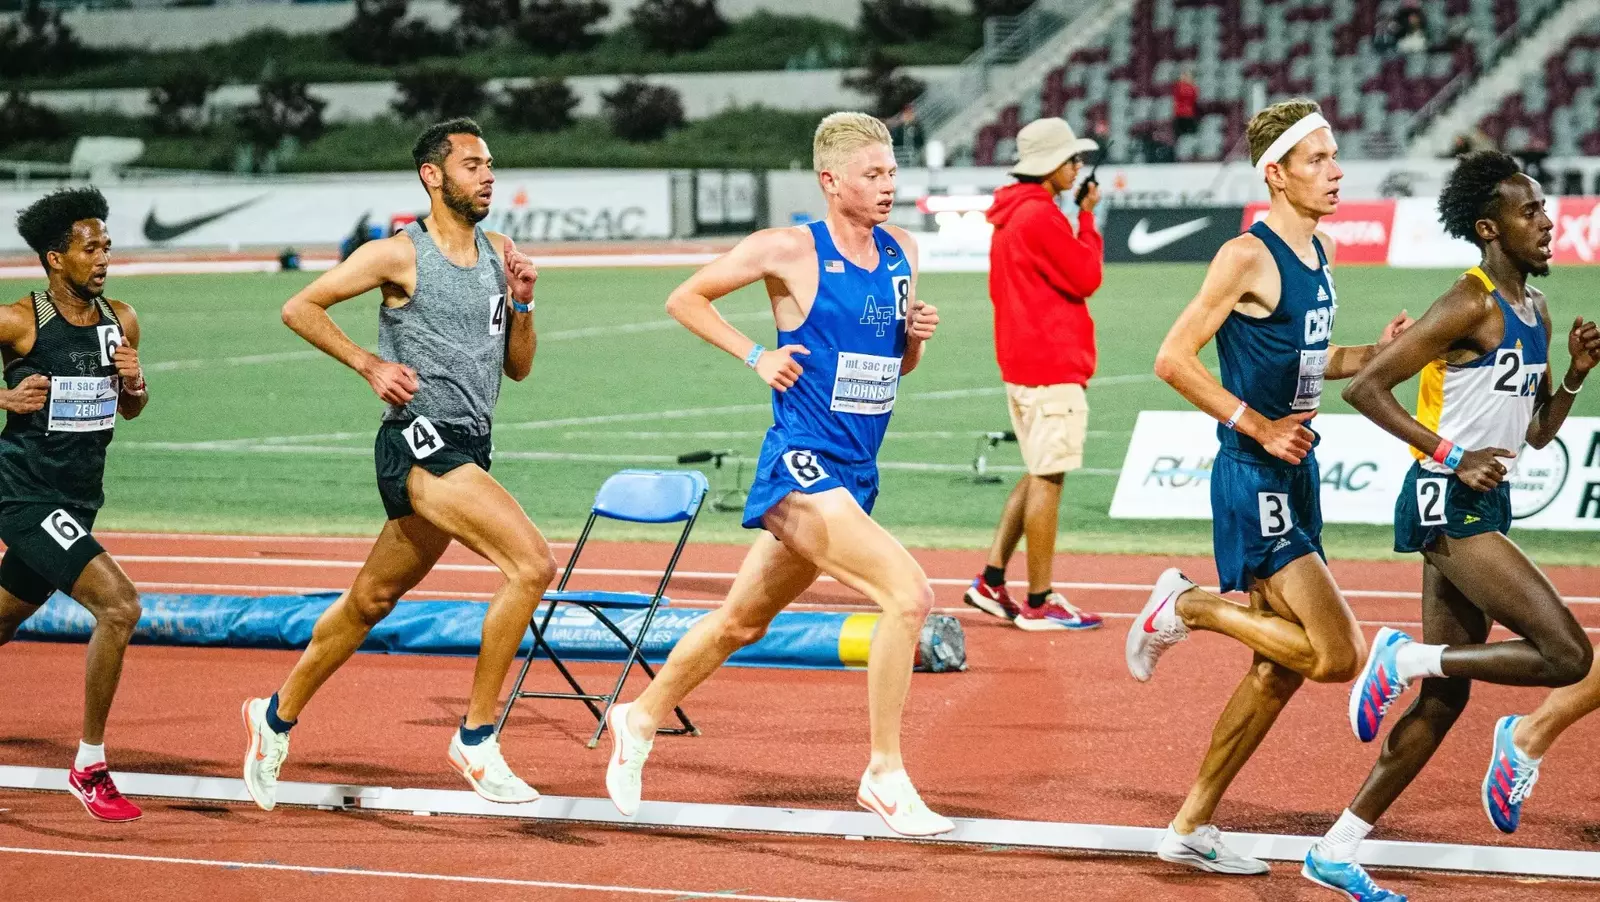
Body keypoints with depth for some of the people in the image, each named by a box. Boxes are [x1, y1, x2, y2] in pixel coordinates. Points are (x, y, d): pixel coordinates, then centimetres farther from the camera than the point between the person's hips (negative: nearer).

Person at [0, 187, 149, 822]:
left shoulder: (122, 321, 6)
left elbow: (131, 410, 18)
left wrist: (133, 382, -4)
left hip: (78, 500, 7)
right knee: (119, 605, -22)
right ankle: (89, 766, -12)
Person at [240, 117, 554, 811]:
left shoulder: (497, 255, 13)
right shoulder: (399, 255, -6)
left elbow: (517, 368, 18)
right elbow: (299, 308, -2)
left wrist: (522, 302, 1)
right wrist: (371, 365, -9)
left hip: (466, 451, 8)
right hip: (420, 439, -8)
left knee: (371, 600, 18)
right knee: (532, 563, -22)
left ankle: (276, 717, 35)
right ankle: (476, 738, -15)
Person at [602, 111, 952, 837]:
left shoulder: (901, 252, 10)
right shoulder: (790, 250, -9)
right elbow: (685, 299, 0)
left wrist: (917, 333, -1)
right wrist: (755, 355, -9)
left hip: (853, 476, 8)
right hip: (802, 466, -8)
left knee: (744, 620, 20)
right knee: (909, 594, -22)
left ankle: (641, 720, 40)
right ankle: (885, 774, -14)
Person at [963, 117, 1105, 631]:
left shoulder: (1008, 217, 15)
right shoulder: (1042, 215, -16)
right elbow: (1086, 277, -13)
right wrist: (1088, 218, -4)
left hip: (1020, 363, 10)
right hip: (1052, 367, -10)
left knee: (1040, 475, 17)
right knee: (1048, 479, -6)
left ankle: (991, 582, 13)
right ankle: (1039, 604, -4)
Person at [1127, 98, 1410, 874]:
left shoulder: (1318, 254, 13)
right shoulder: (1249, 257, -14)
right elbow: (1174, 358, -17)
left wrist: (1375, 355, 9)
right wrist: (1260, 428, -17)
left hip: (1294, 479, 9)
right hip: (1254, 486, -9)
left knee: (1279, 670, 11)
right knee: (1338, 655, -17)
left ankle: (1191, 827, 20)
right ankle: (1189, 608, 1)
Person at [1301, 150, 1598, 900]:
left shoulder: (1534, 310, 14)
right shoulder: (1471, 306, -13)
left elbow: (1537, 432, 21)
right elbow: (1365, 388, -17)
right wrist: (1452, 457, -20)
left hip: (1481, 506, 10)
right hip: (1448, 506, -10)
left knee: (1446, 694, 10)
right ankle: (1405, 659, -3)